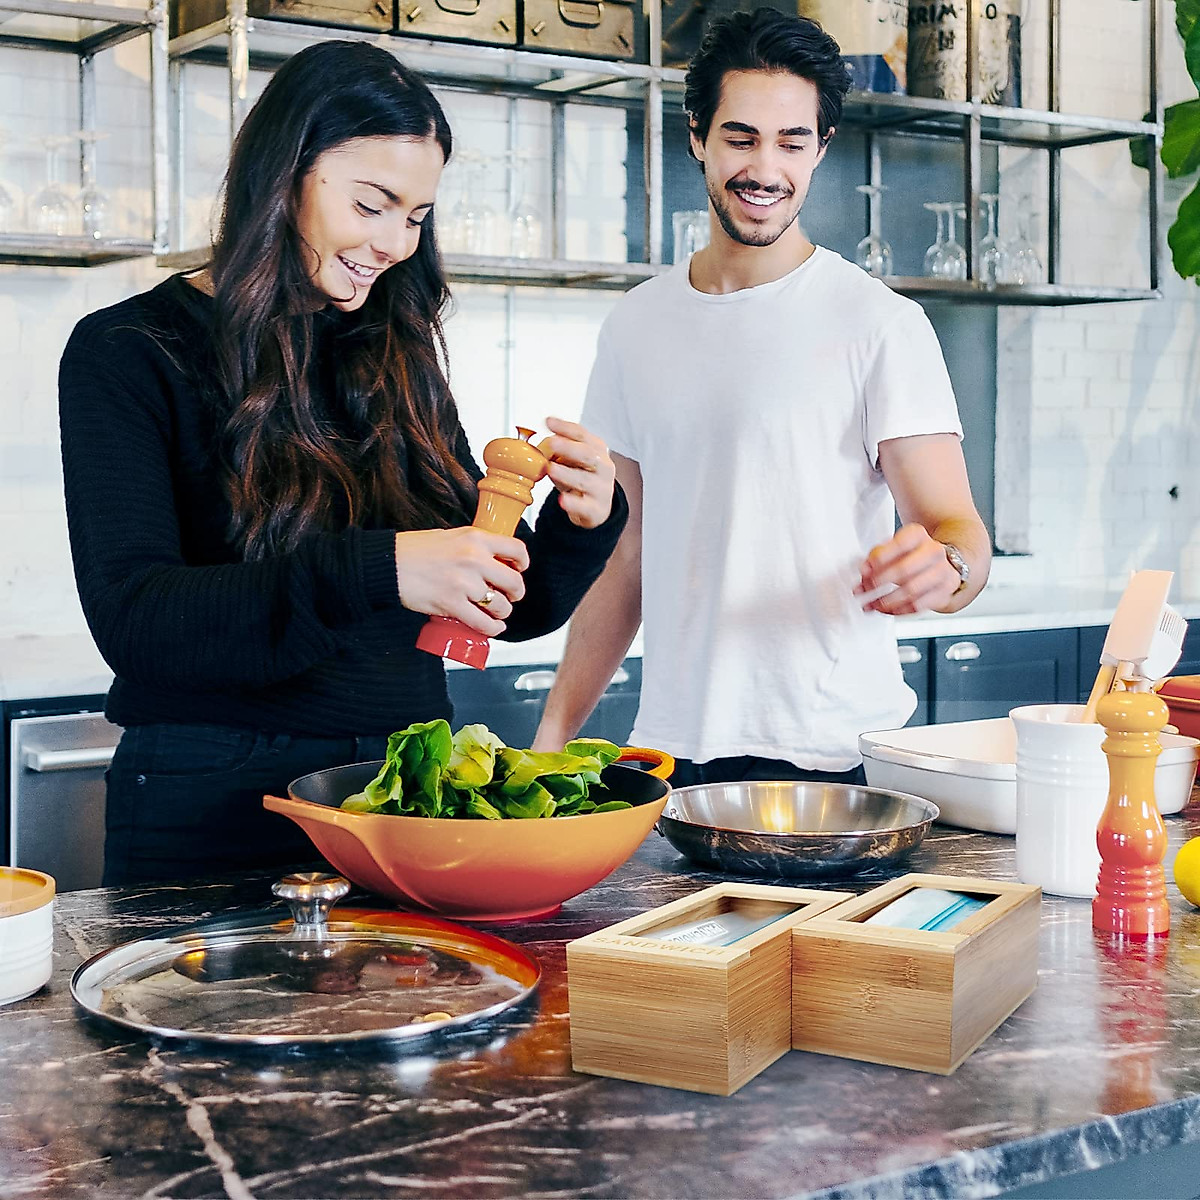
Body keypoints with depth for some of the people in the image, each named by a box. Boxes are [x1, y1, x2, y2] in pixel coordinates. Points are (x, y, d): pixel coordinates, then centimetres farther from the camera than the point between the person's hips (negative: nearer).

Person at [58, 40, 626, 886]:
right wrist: (374, 572, -31)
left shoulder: (396, 360, 9)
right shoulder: (130, 355, -6)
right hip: (213, 809, -4)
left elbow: (510, 607, 12)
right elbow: (131, 618, -20)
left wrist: (583, 523, -10)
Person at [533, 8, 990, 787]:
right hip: (668, 751, 4)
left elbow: (960, 531, -10)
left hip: (832, 756, -4)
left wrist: (943, 565, -35)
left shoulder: (881, 323, -5)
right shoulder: (637, 327, 10)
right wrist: (552, 736, 8)